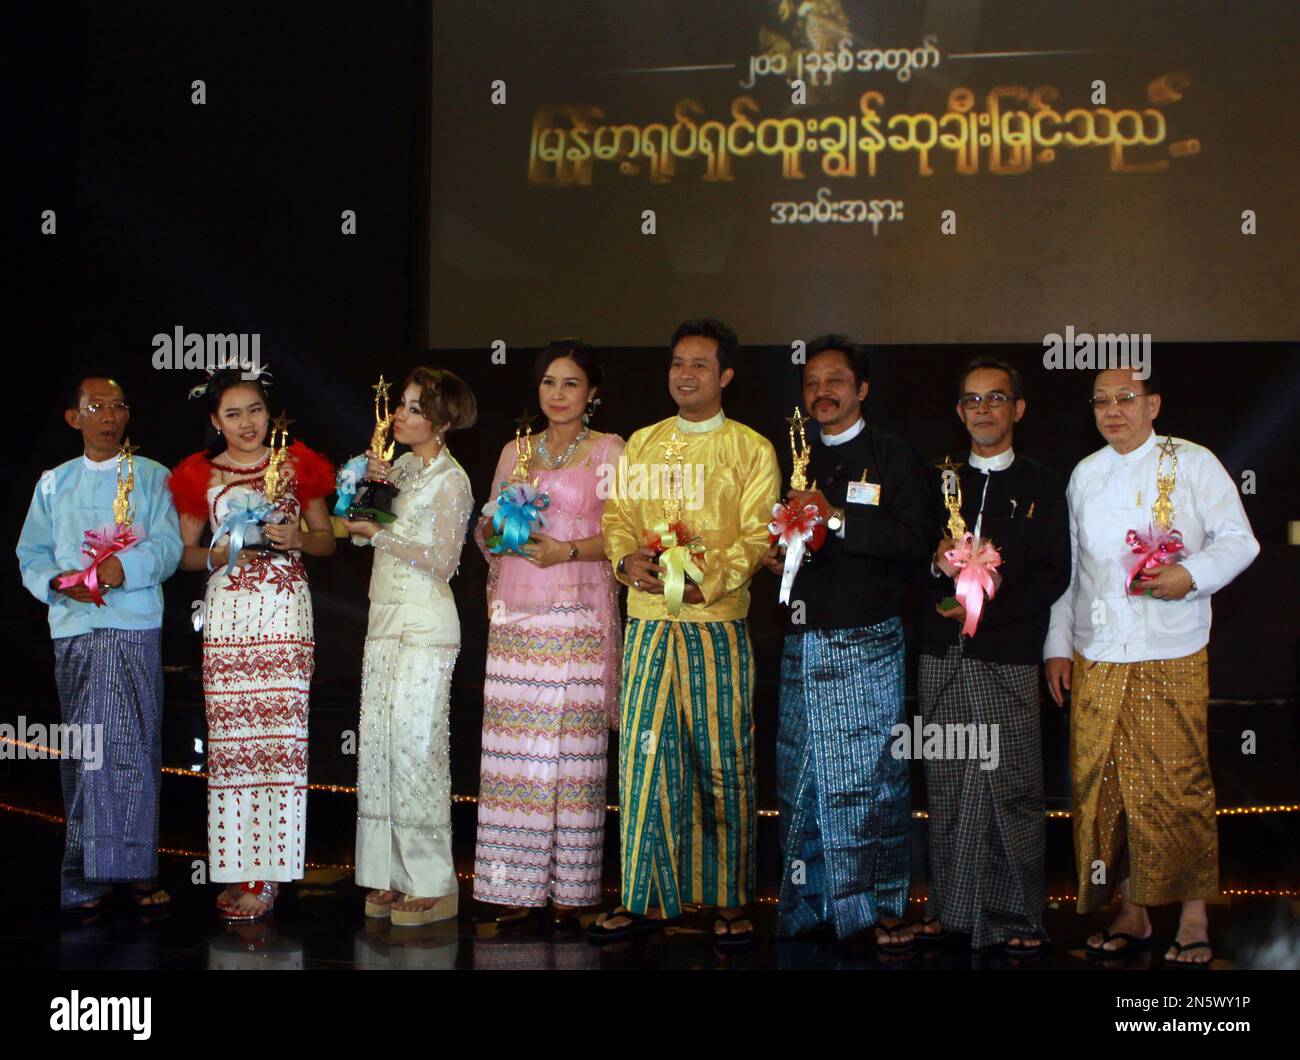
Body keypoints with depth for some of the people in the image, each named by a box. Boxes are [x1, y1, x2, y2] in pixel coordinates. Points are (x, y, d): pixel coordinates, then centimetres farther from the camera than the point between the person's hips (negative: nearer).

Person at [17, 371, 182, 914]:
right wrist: (58, 582, -9)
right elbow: (31, 555, 12)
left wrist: (126, 567, -21)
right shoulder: (53, 484, 16)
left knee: (135, 747, -5)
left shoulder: (151, 476, 9)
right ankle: (85, 875, 5)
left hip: (136, 629, -2)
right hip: (74, 629, 2)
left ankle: (137, 869, 1)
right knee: (83, 751, 0)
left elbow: (168, 545, -2)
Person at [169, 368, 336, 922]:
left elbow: (327, 538, 12)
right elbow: (184, 553, 13)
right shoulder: (200, 475, 9)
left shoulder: (296, 464, 8)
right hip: (227, 612, 1)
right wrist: (220, 555, -7)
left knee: (278, 732, -7)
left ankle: (268, 872, -2)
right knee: (230, 736, -2)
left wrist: (296, 538, -9)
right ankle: (236, 866, 6)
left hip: (284, 610, -1)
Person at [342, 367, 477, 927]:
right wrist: (370, 482, -1)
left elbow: (442, 560, -11)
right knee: (378, 741, 5)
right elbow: (359, 525, 13)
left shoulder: (450, 479, -7)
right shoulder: (403, 467, 14)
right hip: (386, 617, 7)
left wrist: (379, 532, -12)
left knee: (415, 742, -7)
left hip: (426, 623, -7)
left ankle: (433, 885, 1)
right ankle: (394, 876, 12)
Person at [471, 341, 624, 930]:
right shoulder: (515, 452, 18)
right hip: (517, 611, 4)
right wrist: (499, 532, -1)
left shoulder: (609, 451, 6)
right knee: (514, 742, -2)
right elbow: (488, 528, 21)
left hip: (578, 613, -3)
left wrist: (567, 550, -15)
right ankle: (518, 884, 3)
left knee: (573, 743, -6)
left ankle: (570, 889, 0)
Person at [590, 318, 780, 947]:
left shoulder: (751, 449, 4)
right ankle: (645, 898, 9)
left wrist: (706, 582, -18)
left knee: (723, 759, 0)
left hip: (717, 622, -3)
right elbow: (617, 515, 13)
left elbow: (756, 536, -4)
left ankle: (730, 902, 9)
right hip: (648, 621, 3)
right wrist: (628, 559, -8)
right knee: (645, 755, 1)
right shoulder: (641, 444, 16)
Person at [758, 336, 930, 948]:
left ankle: (883, 906, 4)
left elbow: (912, 542, -12)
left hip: (867, 642, -5)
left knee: (873, 774, -5)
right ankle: (809, 903, 14)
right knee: (801, 776, 5)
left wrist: (837, 519, -17)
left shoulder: (893, 460, 1)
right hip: (803, 640, 5)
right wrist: (773, 555, 5)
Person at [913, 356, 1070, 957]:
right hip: (942, 658, 3)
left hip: (1007, 659, -3)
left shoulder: (1042, 487, 6)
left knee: (1012, 787, -4)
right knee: (947, 786, 7)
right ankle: (950, 906, 17)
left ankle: (1019, 917, 7)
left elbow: (1056, 574, -1)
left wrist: (991, 600, -14)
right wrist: (938, 565, -9)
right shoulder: (940, 484, 16)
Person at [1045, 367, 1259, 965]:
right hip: (1095, 658, 4)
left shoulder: (1193, 463, 2)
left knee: (1177, 783, -5)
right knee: (1102, 787, 2)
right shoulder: (1085, 475, 14)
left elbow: (1238, 540, -1)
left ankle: (1194, 920, 8)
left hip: (1172, 657, -4)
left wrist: (1190, 574, -19)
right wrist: (1058, 645, 13)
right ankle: (1131, 915, 15)